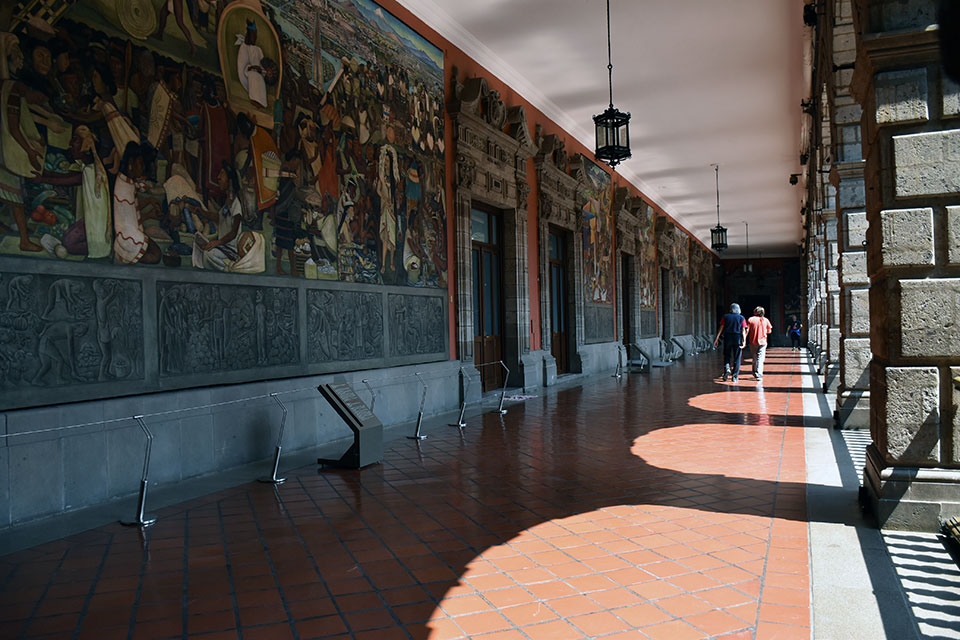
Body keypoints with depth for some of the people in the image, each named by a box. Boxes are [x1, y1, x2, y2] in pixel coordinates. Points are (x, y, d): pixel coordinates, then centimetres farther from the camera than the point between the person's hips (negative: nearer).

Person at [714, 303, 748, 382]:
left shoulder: (725, 317, 4)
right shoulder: (742, 318, 4)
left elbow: (721, 328, -1)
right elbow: (743, 331, -4)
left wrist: (716, 339, 2)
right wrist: (744, 342, -8)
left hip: (727, 338, 0)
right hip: (738, 339, 0)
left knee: (727, 356, 12)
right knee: (736, 358, 6)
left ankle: (727, 368, -16)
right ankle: (735, 376, 6)